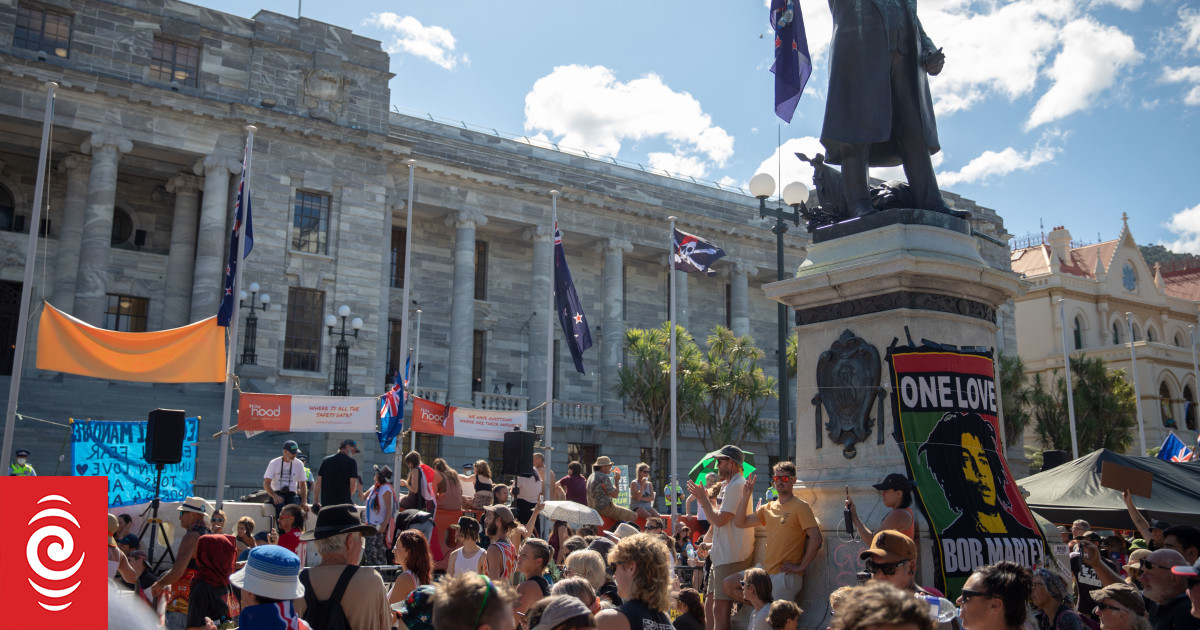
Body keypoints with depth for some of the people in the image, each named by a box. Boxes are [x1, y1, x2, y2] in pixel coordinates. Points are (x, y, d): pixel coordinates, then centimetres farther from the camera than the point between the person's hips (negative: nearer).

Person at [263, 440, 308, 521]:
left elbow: (302, 484, 14)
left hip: (292, 494, 2)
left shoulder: (299, 464, 10)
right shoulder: (274, 463, 3)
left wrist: (304, 502, -2)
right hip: (277, 493, -1)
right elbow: (266, 484, -2)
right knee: (280, 505, -36)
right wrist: (274, 496, -21)